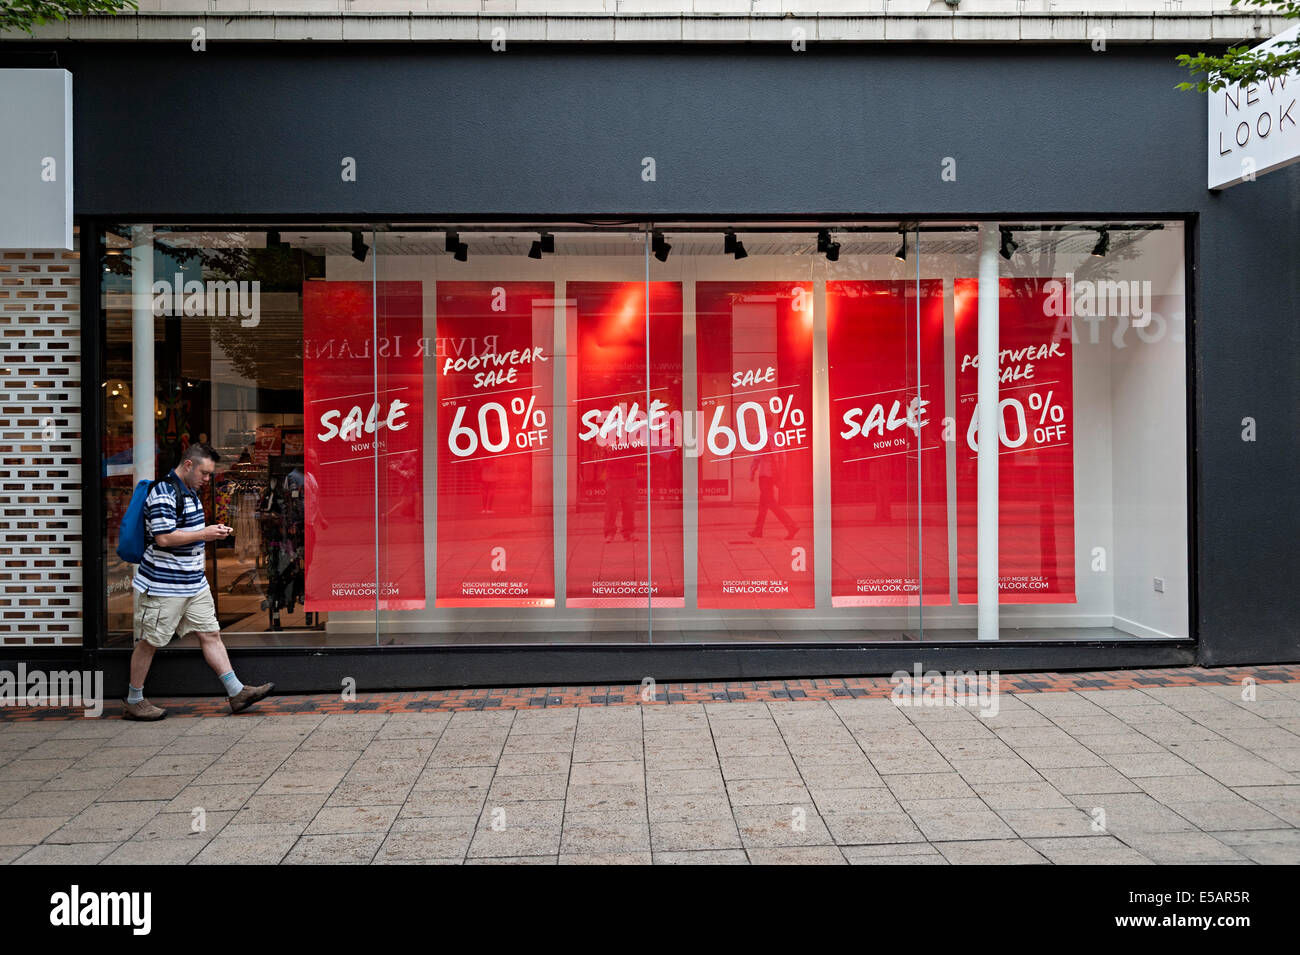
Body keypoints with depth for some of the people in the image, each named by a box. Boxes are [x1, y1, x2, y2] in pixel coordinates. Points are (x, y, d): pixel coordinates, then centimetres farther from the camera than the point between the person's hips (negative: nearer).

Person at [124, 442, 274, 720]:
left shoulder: (190, 492, 14)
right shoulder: (163, 494, -17)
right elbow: (164, 538, -25)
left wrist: (211, 531, 10)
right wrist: (205, 534, -20)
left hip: (194, 582, 9)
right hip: (164, 585, -9)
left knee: (211, 634, 7)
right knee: (149, 642, 3)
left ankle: (237, 692, 8)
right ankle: (133, 702, 16)